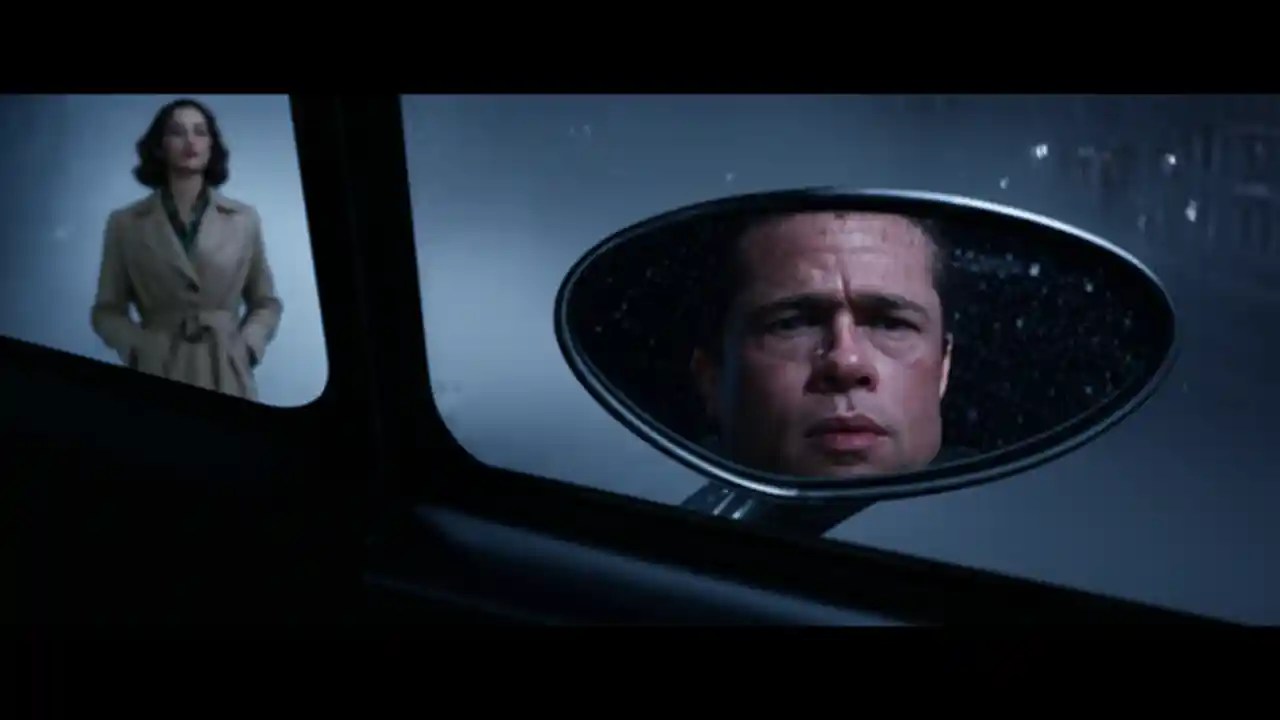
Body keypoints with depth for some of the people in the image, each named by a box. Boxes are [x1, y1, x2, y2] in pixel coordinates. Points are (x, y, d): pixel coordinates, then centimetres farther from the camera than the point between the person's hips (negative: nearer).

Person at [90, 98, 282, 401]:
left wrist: (246, 348, -2)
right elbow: (107, 311, 8)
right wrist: (140, 351, -7)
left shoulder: (244, 219, 6)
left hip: (227, 376, 1)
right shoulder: (125, 223, 4)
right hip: (157, 374, -1)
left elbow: (266, 304, 13)